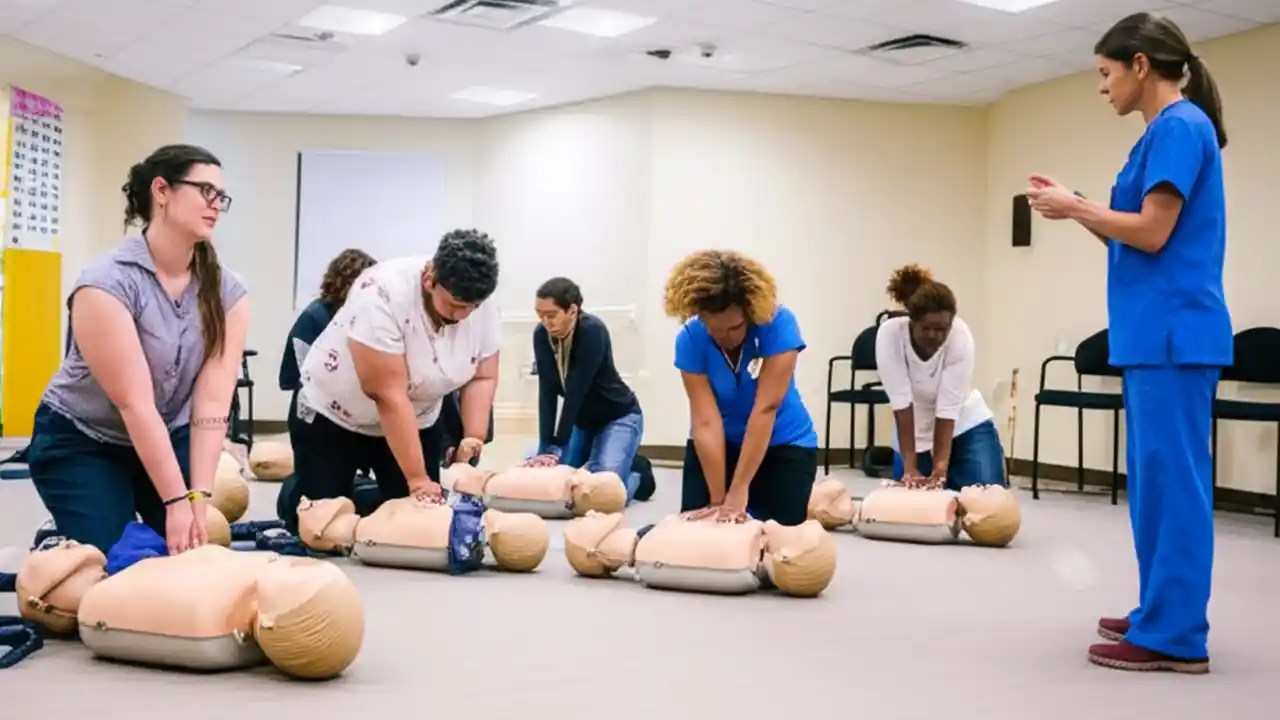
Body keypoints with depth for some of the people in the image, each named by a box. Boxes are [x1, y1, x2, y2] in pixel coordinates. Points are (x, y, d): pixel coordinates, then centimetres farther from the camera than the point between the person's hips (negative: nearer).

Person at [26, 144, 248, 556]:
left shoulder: (227, 292, -10)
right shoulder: (107, 283, -24)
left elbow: (213, 400, -16)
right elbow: (134, 402, -26)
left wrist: (198, 498, -23)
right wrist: (177, 501, -26)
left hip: (169, 438, 5)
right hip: (81, 443, -4)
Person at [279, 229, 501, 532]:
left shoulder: (483, 307, -16)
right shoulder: (383, 294, -34)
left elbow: (482, 378, -7)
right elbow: (389, 395, -34)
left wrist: (474, 438, -24)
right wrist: (417, 480, -32)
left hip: (416, 421, 5)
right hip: (332, 415, -5)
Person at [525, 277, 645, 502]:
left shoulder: (593, 331, -28)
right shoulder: (542, 335, -12)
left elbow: (576, 391, -30)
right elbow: (547, 392, -16)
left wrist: (556, 449, -30)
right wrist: (545, 449, -24)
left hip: (618, 417, -6)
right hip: (581, 419, 6)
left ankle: (638, 473, 7)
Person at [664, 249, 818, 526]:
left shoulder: (778, 323, -27)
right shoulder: (690, 338, -21)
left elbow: (765, 408, -30)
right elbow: (706, 420, -26)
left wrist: (739, 492, -33)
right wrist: (717, 499, -29)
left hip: (784, 444, -1)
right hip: (717, 444, 2)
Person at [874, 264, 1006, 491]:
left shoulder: (960, 335, -27)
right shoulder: (889, 334, -27)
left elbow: (949, 408, -29)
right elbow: (901, 404, -29)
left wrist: (940, 468, -35)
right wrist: (909, 467, -32)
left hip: (966, 425, -1)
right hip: (914, 432, 1)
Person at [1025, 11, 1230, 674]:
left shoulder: (1179, 126, -12)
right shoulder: (1166, 131, 18)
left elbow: (1152, 234, -17)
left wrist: (1076, 208, -6)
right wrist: (1076, 207, 11)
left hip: (1172, 334, -10)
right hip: (1154, 334, 10)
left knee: (1172, 478, -6)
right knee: (1156, 477, 13)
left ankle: (1176, 636, -1)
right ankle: (1161, 614, 21)